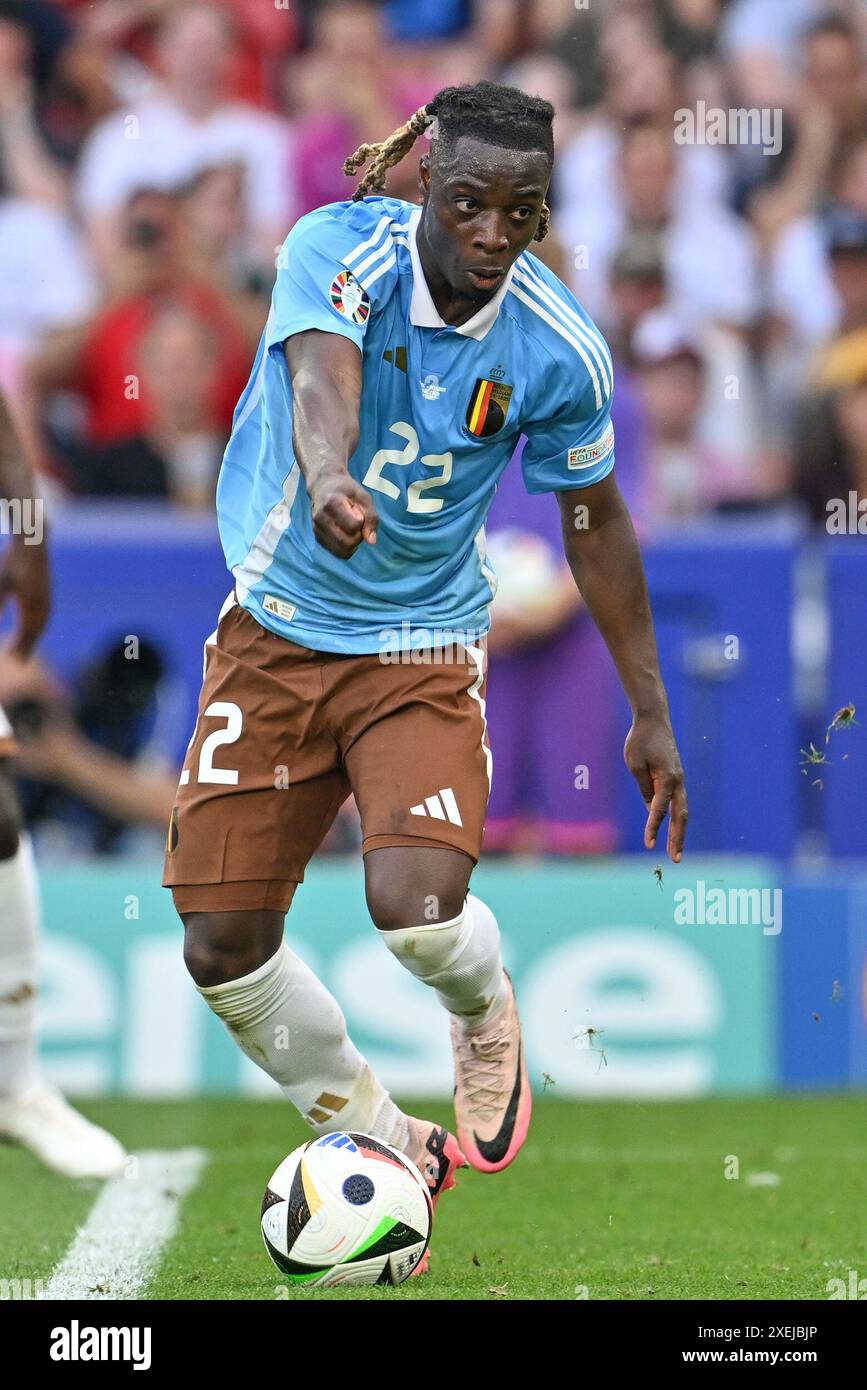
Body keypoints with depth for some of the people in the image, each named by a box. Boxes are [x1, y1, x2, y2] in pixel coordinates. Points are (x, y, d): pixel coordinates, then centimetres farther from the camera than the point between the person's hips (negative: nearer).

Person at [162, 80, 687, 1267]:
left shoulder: (558, 351, -13)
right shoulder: (341, 249, -20)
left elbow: (594, 516, 3)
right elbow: (323, 376, -41)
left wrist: (651, 714, 8)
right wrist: (328, 481, -65)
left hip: (423, 646, -1)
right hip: (273, 633, 1)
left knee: (416, 907, -24)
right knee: (222, 947, -2)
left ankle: (486, 1022, 14)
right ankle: (381, 1142, 23)